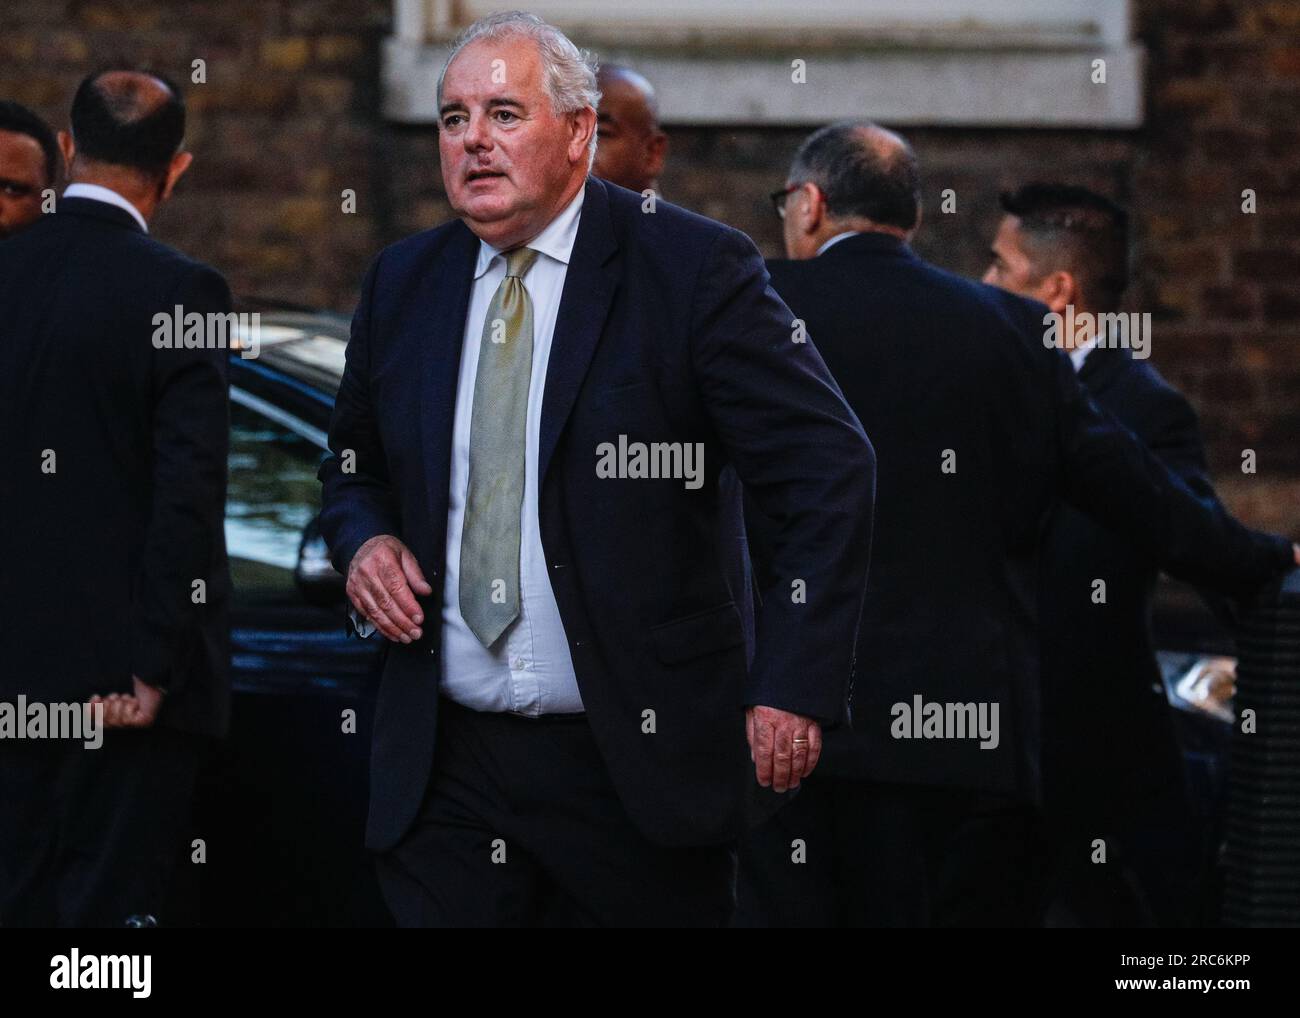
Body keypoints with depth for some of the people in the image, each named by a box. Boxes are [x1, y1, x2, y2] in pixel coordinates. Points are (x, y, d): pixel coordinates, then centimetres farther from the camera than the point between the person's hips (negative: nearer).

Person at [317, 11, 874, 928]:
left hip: (639, 767, -4)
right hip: (446, 774, 4)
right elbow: (355, 465, 26)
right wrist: (364, 540, 2)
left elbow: (831, 473, -7)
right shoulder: (403, 284, 10)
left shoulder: (694, 269, -6)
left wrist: (795, 687, -15)